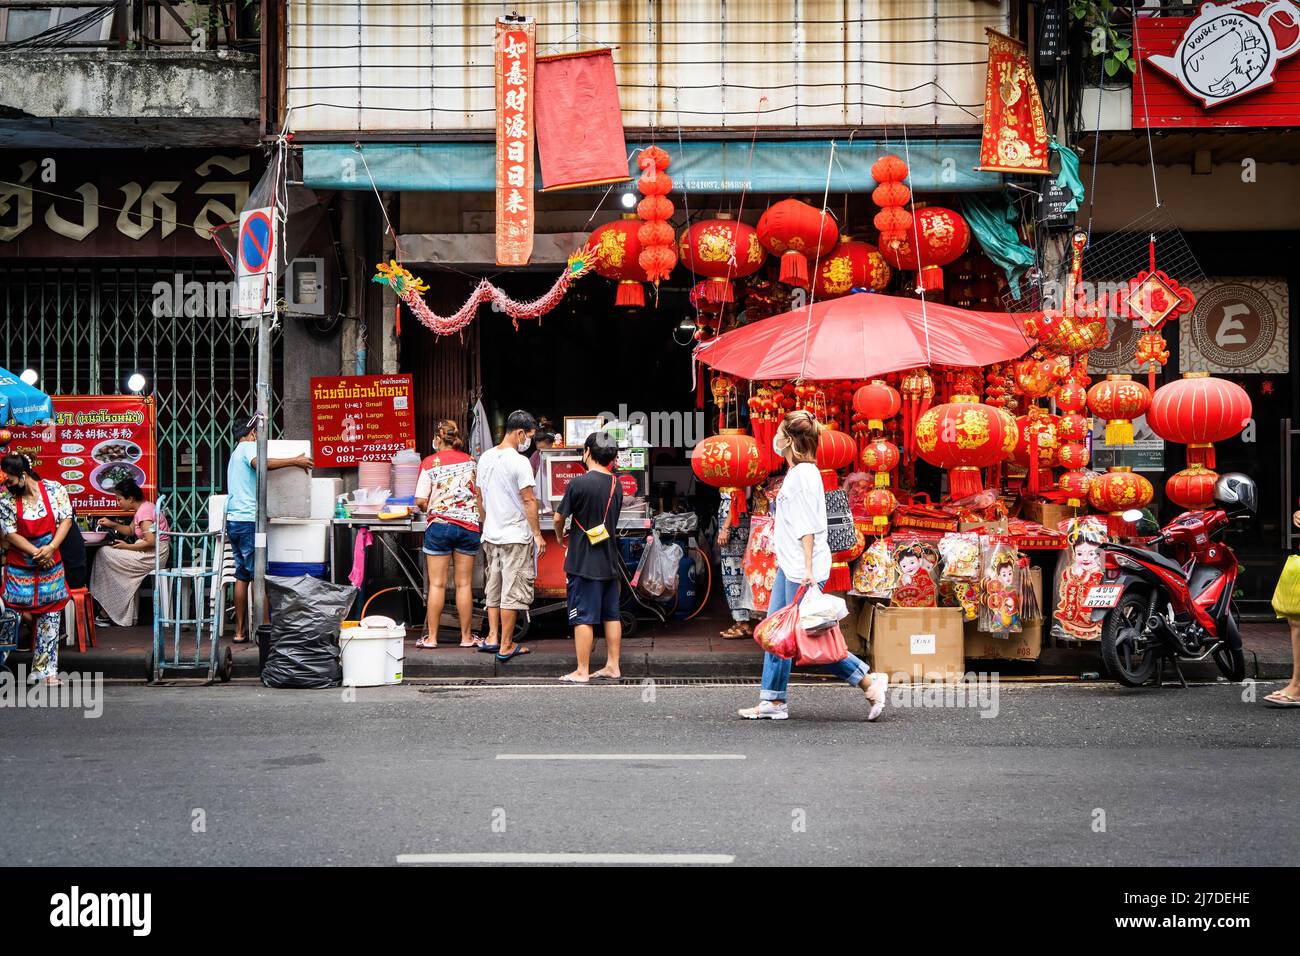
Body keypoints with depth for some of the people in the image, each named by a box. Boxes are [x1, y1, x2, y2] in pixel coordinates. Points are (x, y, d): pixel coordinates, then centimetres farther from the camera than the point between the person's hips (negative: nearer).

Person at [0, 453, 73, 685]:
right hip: (20, 568, 0)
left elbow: (66, 519, -6)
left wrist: (51, 547, -18)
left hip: (51, 567, 0)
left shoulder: (54, 489, -5)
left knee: (50, 618, 1)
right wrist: (37, 553, -16)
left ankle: (46, 670, 6)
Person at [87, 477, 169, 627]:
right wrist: (112, 524, 9)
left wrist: (127, 547, -15)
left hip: (154, 555, -10)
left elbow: (150, 541, -25)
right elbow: (130, 530, 23)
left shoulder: (144, 511, -19)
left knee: (104, 554, -8)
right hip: (150, 553, 10)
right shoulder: (143, 507, 12)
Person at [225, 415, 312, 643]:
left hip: (234, 520, 9)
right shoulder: (249, 447, -5)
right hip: (248, 520, -9)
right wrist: (294, 461, -26)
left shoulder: (236, 453, 25)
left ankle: (240, 631, 10)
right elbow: (260, 464, -28)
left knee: (242, 576, 10)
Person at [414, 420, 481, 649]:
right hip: (468, 525, 2)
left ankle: (431, 637, 4)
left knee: (437, 584, 2)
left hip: (439, 525, -2)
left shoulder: (429, 463, -3)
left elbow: (421, 501, -6)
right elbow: (480, 495, 11)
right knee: (464, 584, 6)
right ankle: (466, 636, 10)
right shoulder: (470, 461, 5)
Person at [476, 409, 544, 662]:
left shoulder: (485, 458, 7)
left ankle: (492, 638, 17)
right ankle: (506, 646, 0)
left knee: (493, 588, 16)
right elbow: (528, 501, -16)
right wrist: (537, 534, -11)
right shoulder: (519, 462, -15)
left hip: (490, 535, 7)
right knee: (512, 591, -2)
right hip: (516, 536, -7)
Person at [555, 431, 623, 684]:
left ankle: (582, 672, 0)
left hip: (583, 562, -6)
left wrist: (560, 537, 13)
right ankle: (612, 666, 17)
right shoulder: (616, 484, 6)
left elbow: (558, 517, -9)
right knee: (611, 615, 12)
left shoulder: (579, 483, -15)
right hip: (609, 560, 7)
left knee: (583, 617, -2)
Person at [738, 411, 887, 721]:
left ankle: (870, 682, 1)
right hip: (789, 567, 10)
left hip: (802, 570, -10)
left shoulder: (803, 474, -15)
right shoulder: (795, 473, 15)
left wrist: (808, 569, -23)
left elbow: (808, 526, -20)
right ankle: (772, 702, 13)